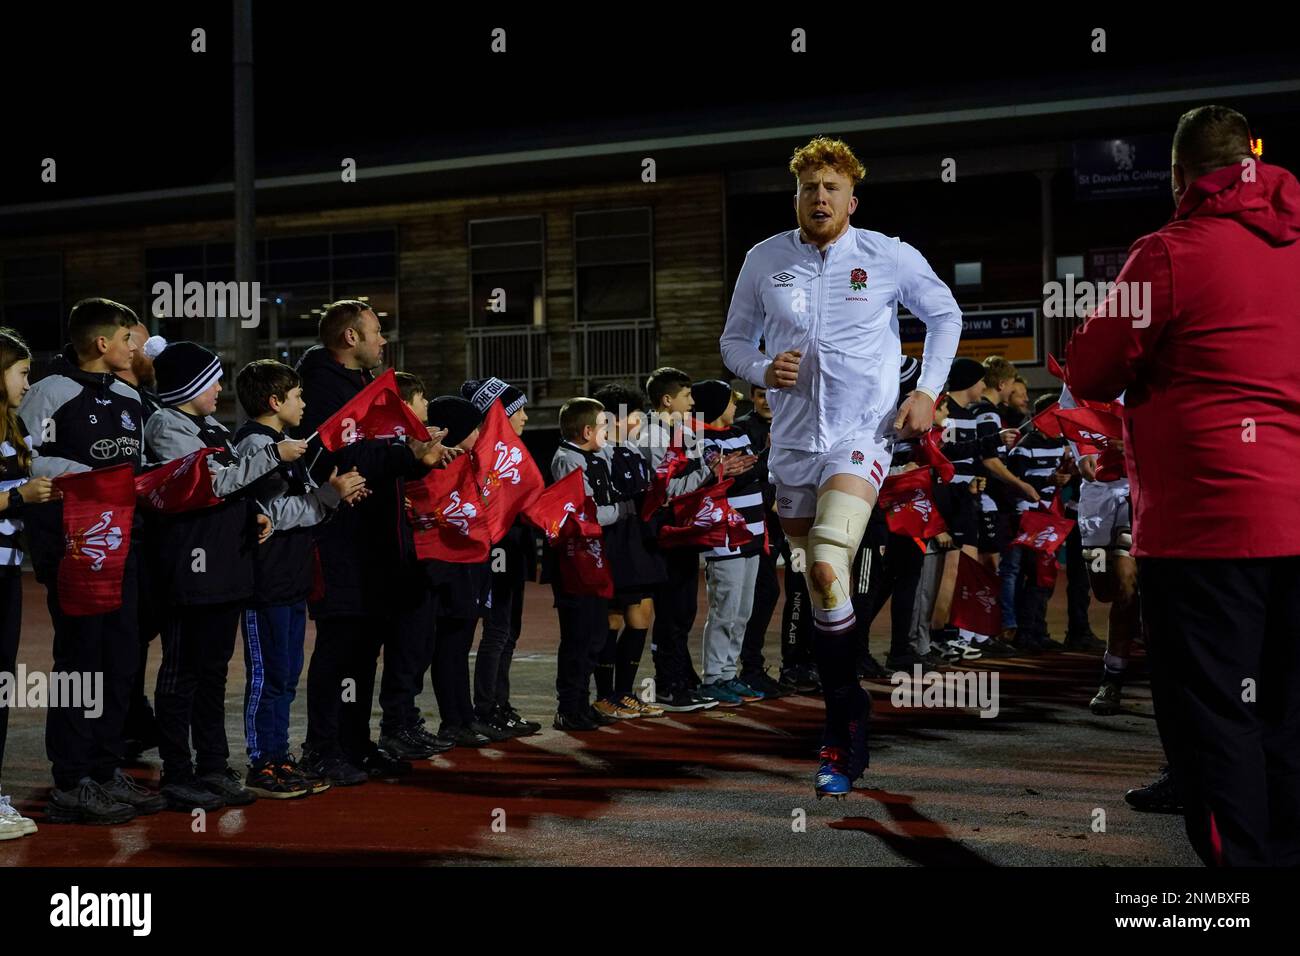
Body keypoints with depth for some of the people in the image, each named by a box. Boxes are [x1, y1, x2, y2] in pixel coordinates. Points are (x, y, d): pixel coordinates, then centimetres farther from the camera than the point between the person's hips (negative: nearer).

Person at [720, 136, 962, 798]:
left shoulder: (891, 258, -3)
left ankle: (844, 734, -12)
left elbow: (945, 316, 12)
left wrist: (927, 391, 1)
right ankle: (848, 727, 23)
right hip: (792, 441, 4)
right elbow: (734, 340, 13)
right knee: (817, 591, 9)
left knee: (827, 569, -23)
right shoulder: (764, 261, 3)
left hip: (862, 436, -4)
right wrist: (762, 369, -9)